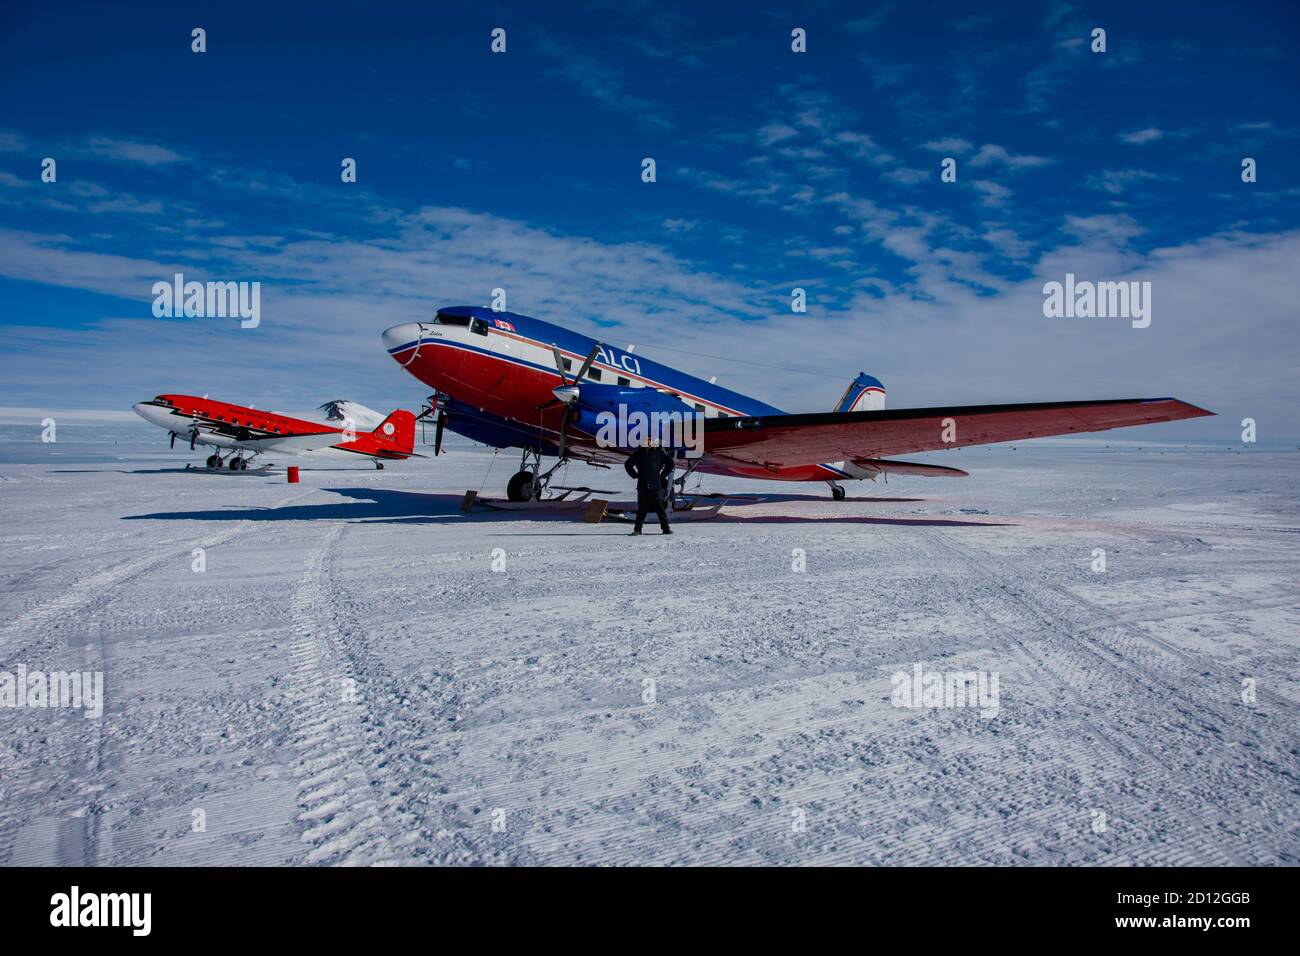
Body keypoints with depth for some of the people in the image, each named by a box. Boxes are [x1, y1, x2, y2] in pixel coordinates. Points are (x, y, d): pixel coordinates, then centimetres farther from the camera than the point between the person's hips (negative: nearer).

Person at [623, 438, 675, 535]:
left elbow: (670, 463, 4)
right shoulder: (638, 453, 9)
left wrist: (662, 476, 0)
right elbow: (627, 464, 22)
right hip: (642, 486, 2)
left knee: (660, 508, 2)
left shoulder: (659, 452, 2)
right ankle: (637, 529, 8)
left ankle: (665, 528, 9)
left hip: (656, 486, -1)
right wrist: (635, 475, 10)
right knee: (642, 509, 3)